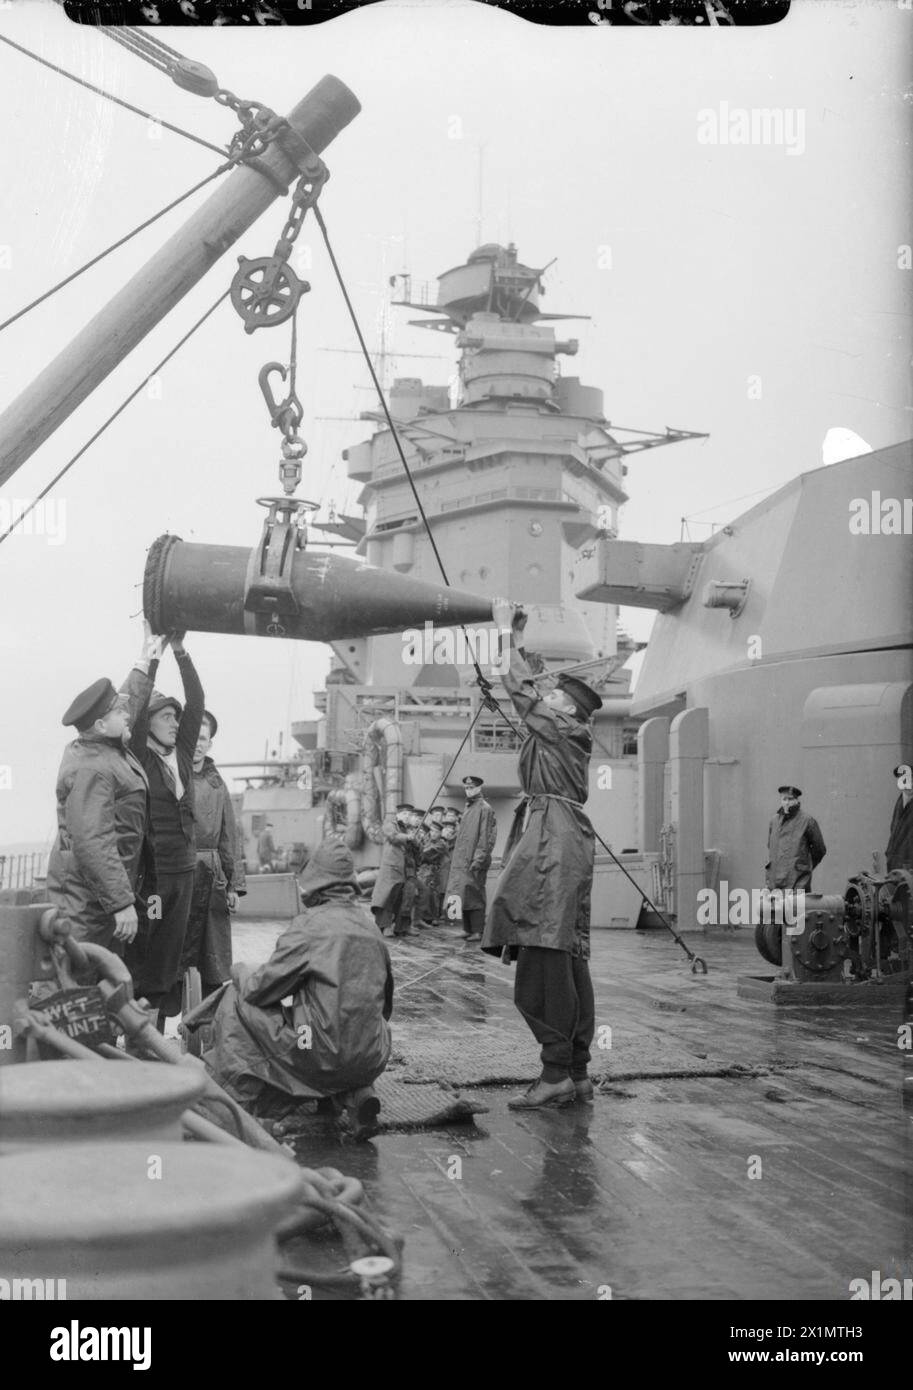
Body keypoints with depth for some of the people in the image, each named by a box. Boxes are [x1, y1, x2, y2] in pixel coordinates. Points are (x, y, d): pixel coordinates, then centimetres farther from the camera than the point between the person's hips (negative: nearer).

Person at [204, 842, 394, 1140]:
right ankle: (356, 1094, 13)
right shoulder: (371, 931, 9)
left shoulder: (310, 925, -8)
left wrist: (239, 972, 20)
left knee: (238, 1001, 9)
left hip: (322, 1058, -5)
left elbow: (259, 990, -2)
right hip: (372, 1063, 6)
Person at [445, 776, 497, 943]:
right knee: (463, 894, 7)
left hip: (473, 860, -8)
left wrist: (478, 859, -19)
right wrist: (454, 857, 18)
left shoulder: (484, 809, -7)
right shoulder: (468, 809, 18)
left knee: (474, 895, -8)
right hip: (461, 860, 8)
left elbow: (485, 837, -13)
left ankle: (478, 931, -7)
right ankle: (468, 929, 12)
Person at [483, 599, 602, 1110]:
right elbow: (526, 692, 32)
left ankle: (558, 1073, -17)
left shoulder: (565, 730, -2)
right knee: (568, 957, 7)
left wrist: (508, 634, 10)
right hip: (552, 838, 10)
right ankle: (578, 1073, 8)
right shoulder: (564, 735, 21)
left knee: (546, 957, -14)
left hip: (554, 839, -10)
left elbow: (521, 690, 1)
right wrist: (517, 639, 34)